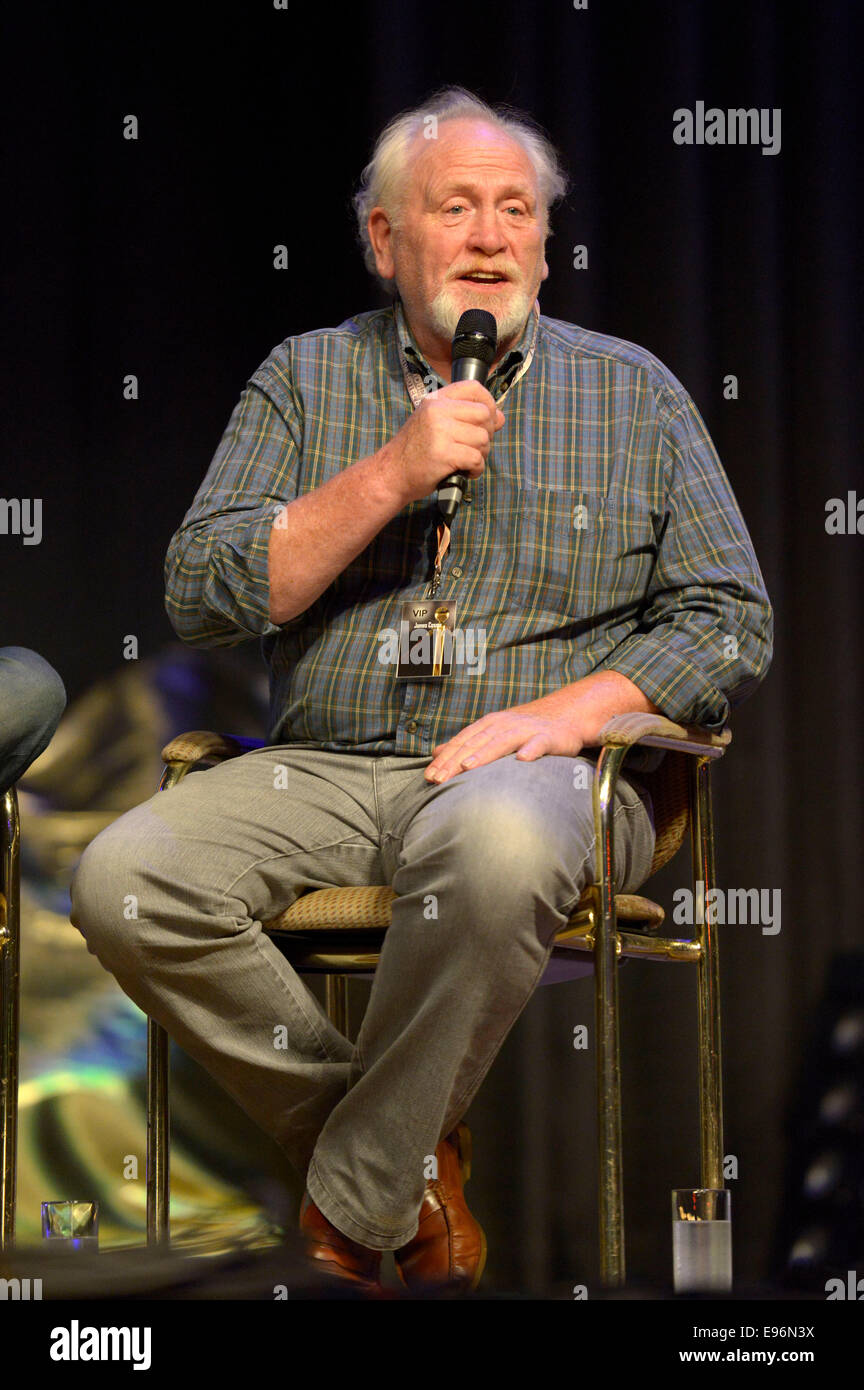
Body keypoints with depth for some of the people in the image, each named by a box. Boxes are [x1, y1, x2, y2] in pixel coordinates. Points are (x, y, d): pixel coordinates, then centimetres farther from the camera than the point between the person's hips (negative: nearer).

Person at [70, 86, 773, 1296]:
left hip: (537, 772, -2)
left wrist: (566, 712, -11)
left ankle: (353, 1208, -20)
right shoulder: (306, 380, 13)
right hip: (321, 773, 2)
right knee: (123, 880, -25)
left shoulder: (632, 393, 12)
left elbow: (730, 623, 6)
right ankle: (413, 1151, -9)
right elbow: (203, 595, 1)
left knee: (494, 842, -39)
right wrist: (393, 474, -9)